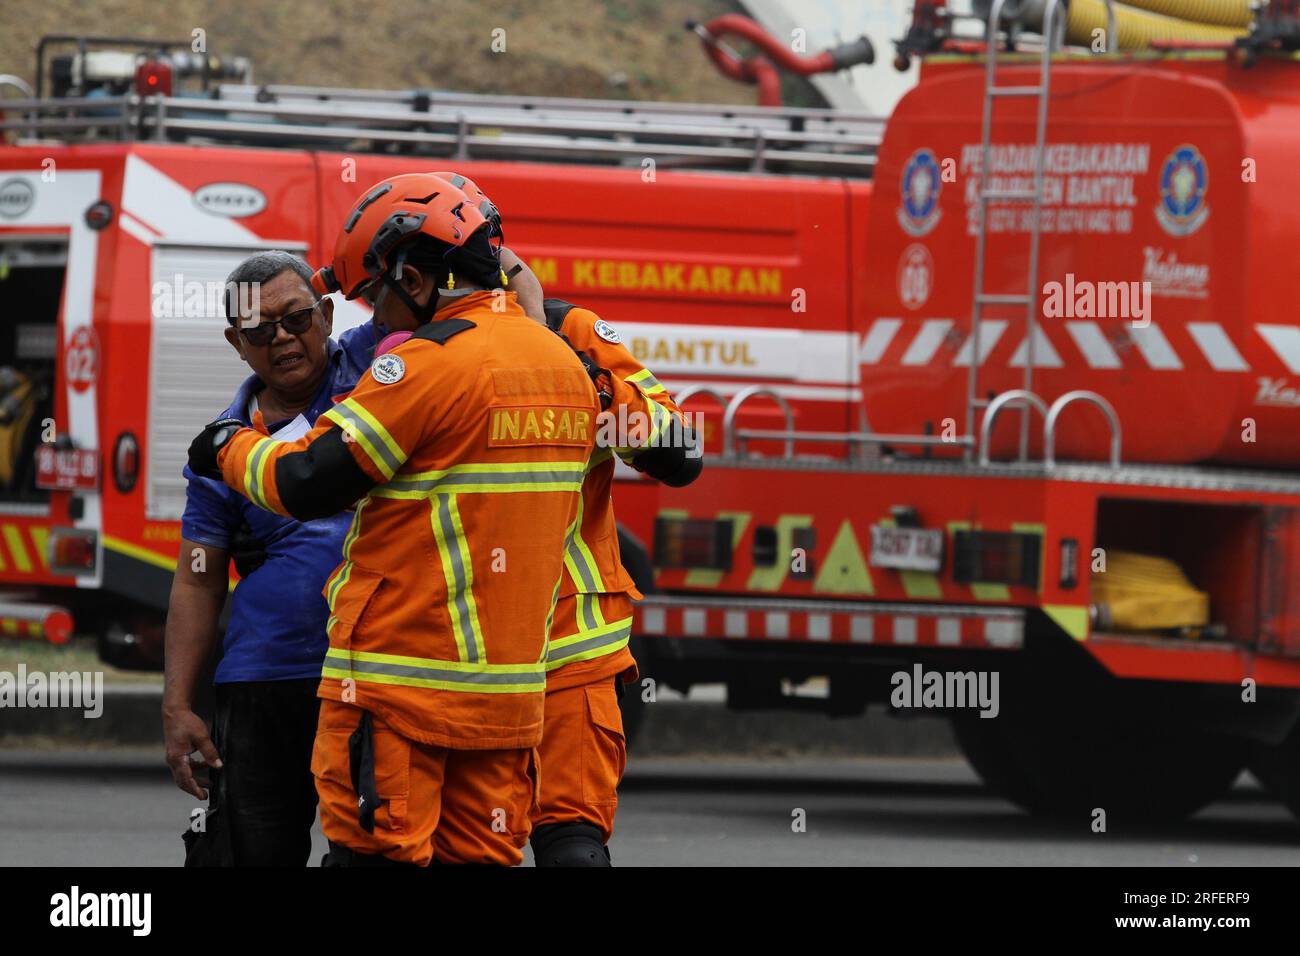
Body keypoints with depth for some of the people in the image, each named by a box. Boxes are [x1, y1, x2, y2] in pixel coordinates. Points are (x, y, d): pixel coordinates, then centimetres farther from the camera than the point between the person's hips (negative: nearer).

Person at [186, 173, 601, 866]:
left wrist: (231, 448, 6)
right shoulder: (567, 367, 12)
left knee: (377, 856, -5)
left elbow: (307, 484, -12)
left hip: (400, 679, -8)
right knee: (480, 854, 9)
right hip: (509, 683, 8)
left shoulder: (431, 363, -13)